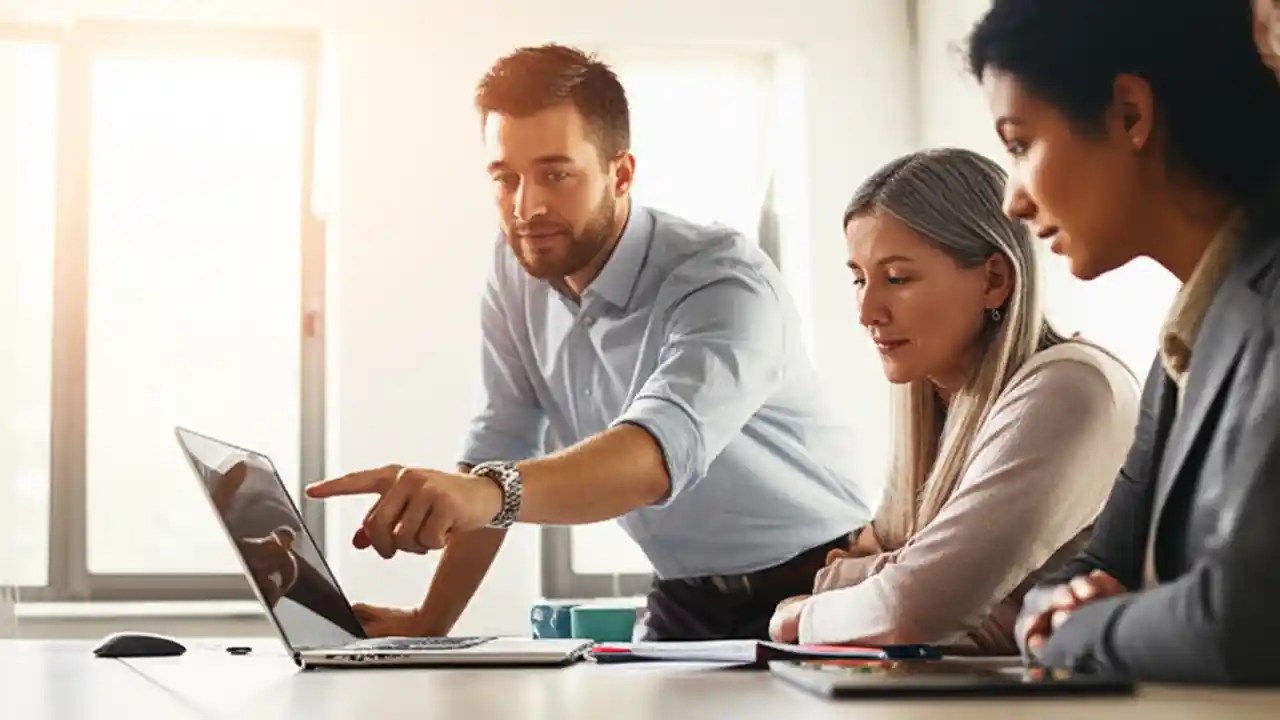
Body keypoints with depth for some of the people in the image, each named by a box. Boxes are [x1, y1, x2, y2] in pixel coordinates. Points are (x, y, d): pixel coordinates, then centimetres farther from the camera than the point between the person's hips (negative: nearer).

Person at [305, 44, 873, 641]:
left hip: (810, 590, -5)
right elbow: (501, 449, 1)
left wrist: (488, 492, -55)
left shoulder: (725, 280, -22)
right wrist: (429, 625, -5)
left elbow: (664, 448, -39)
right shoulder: (514, 270, -2)